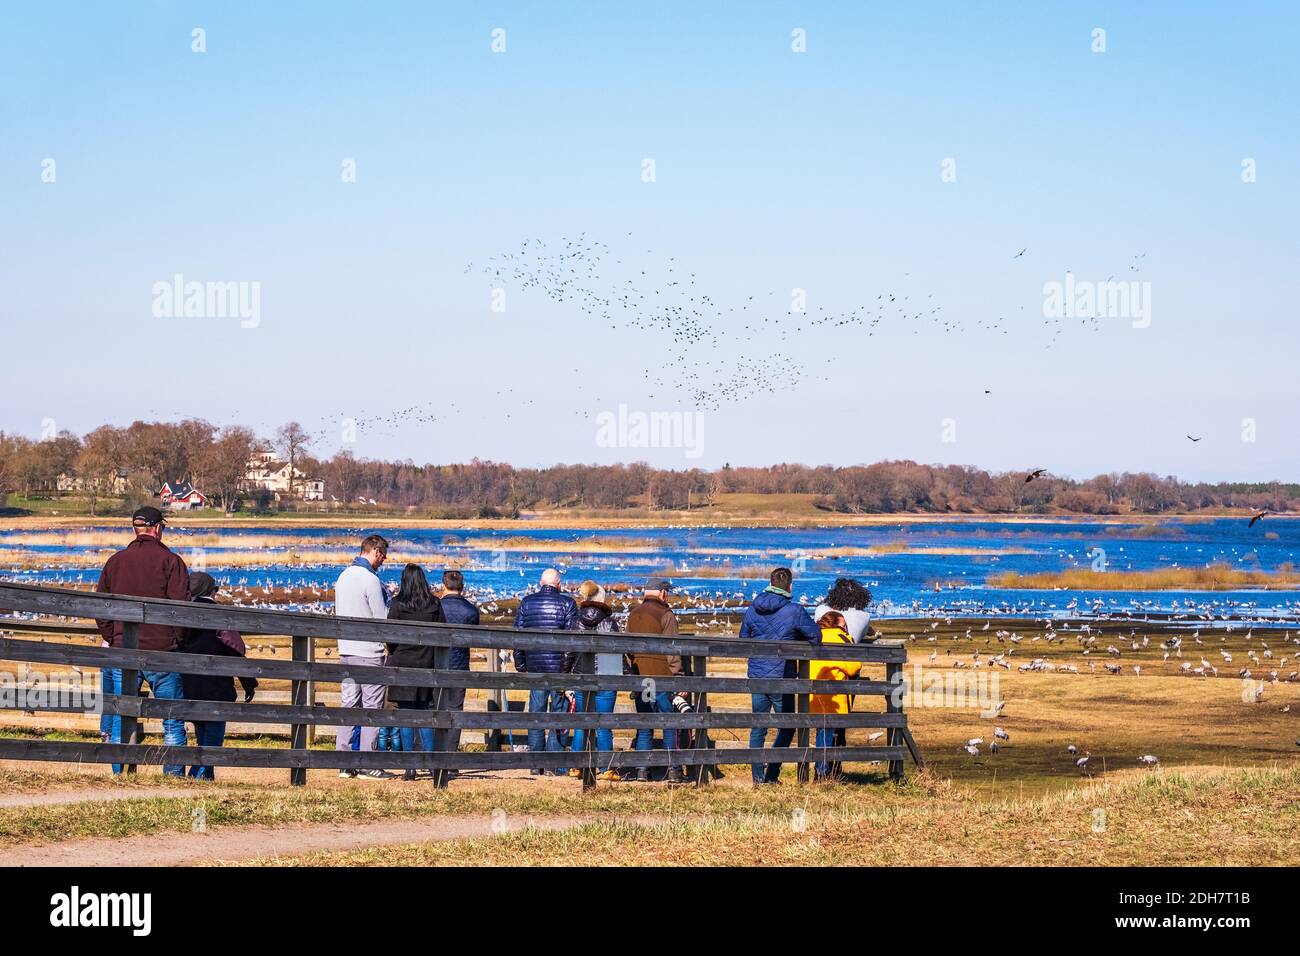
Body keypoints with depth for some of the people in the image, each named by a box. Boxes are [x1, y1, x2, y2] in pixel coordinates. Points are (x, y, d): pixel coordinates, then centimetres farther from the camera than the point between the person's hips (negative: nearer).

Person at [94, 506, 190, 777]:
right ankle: (175, 776, 0)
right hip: (161, 653, -3)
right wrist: (177, 641, 5)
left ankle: (119, 775, 5)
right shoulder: (170, 561, -3)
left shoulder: (115, 561, 9)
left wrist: (112, 639, 15)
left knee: (121, 721, 7)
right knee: (173, 721, 4)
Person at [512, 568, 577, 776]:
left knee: (536, 714, 9)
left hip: (534, 667, 2)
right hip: (560, 666, -2)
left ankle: (536, 765, 7)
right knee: (559, 715, 4)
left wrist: (520, 666, 12)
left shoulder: (527, 602, 5)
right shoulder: (567, 603, -3)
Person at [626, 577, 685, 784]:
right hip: (662, 677, -5)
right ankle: (673, 770, 0)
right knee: (670, 725, 2)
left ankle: (642, 769, 7)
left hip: (639, 676, 5)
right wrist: (677, 674, -7)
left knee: (644, 726, 11)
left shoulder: (633, 615, 13)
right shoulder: (665, 614, -8)